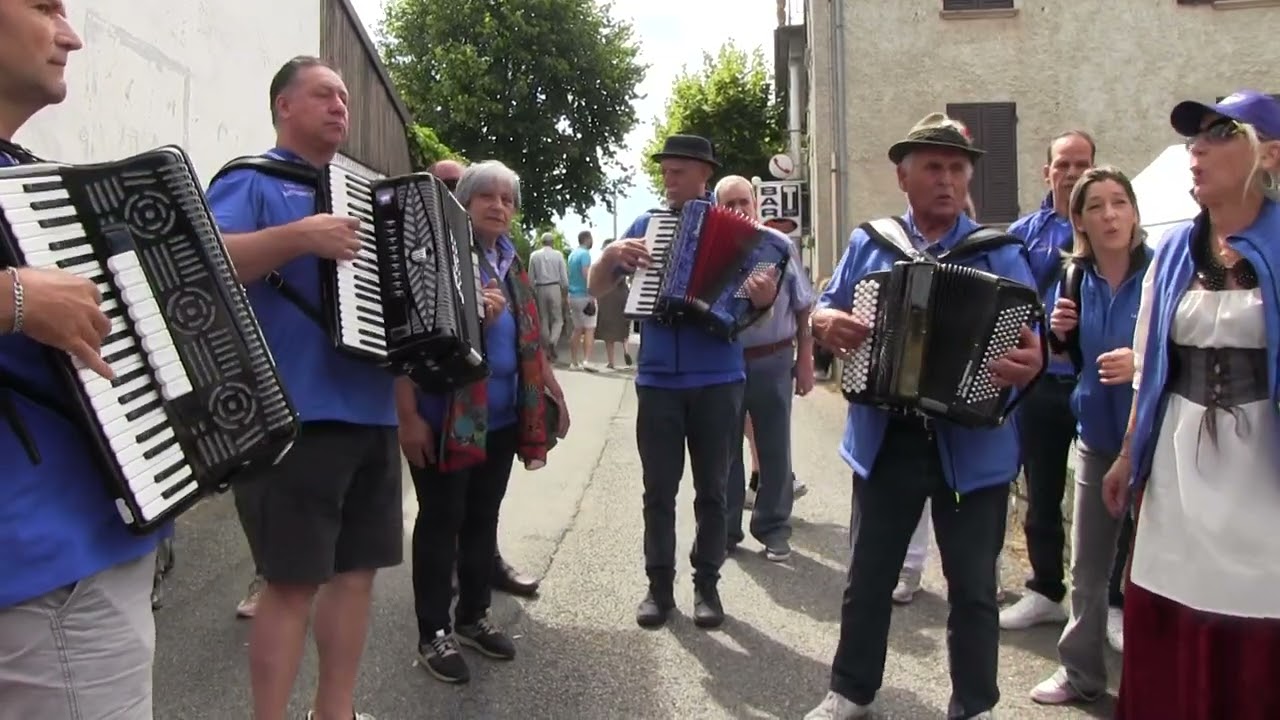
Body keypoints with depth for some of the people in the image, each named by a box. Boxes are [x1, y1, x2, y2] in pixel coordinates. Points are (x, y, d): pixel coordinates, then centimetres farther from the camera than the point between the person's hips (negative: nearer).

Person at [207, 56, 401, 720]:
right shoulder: (252, 182, 0)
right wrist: (299, 237, -25)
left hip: (370, 412, 8)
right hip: (296, 416, -7)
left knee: (358, 568, 12)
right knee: (293, 581, -4)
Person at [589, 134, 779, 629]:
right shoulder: (646, 225, 8)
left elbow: (754, 299, -2)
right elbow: (596, 289, 9)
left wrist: (765, 296, -25)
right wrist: (612, 254, -10)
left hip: (717, 380, -1)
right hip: (657, 379, 2)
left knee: (712, 489, 8)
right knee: (659, 490, 7)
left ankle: (706, 585, 21)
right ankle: (659, 585, 19)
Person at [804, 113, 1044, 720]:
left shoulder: (999, 253, -1)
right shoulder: (869, 244, 6)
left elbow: (1033, 339, -5)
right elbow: (824, 310, 8)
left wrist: (1030, 363, -28)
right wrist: (827, 323, -15)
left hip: (973, 445, -1)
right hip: (884, 441, 2)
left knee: (973, 585, 10)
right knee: (869, 576, 14)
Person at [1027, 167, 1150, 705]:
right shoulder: (1073, 280, 3)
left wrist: (1145, 363, -25)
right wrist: (1058, 332, -6)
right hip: (1097, 437, 5)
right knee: (1087, 567, 14)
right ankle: (1081, 672, 29)